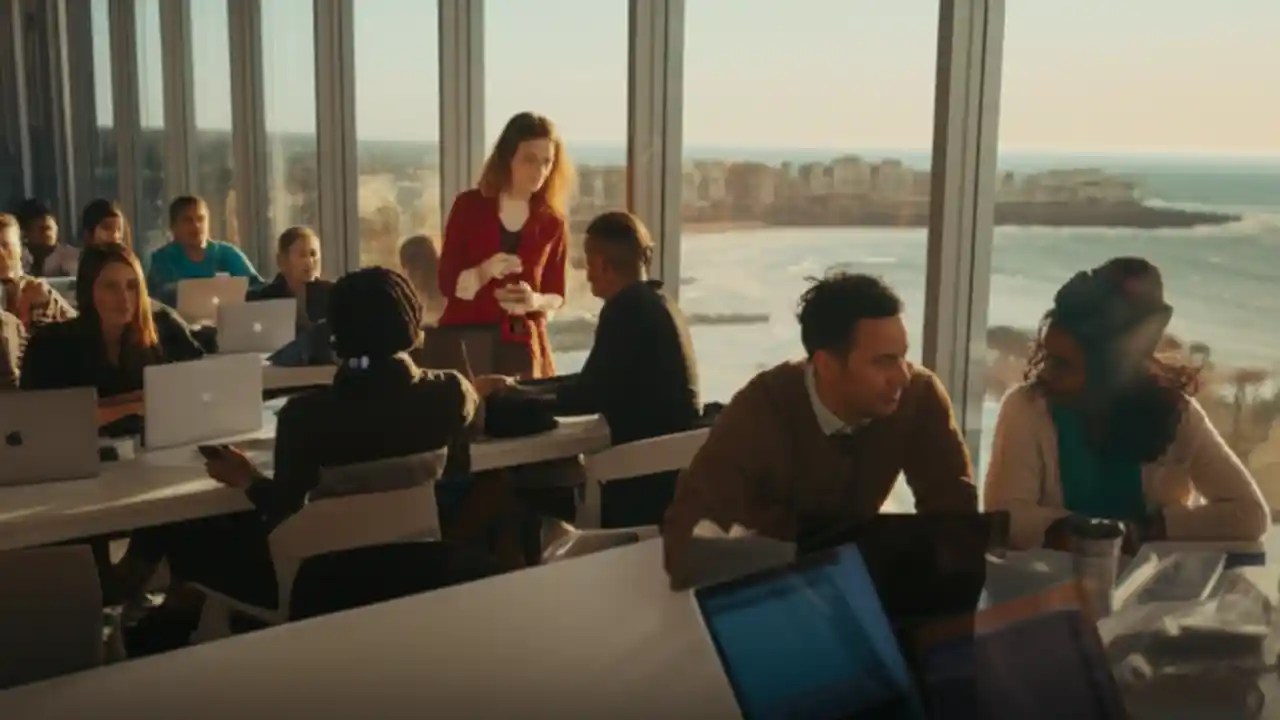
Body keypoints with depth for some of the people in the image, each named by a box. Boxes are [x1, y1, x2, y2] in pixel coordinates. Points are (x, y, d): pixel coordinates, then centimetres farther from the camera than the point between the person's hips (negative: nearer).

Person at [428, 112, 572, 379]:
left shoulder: (553, 222, 4)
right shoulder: (469, 206, 0)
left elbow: (557, 292, 9)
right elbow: (448, 283, -2)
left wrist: (535, 301, -12)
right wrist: (484, 272, -20)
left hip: (523, 343, 1)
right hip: (464, 340, -1)